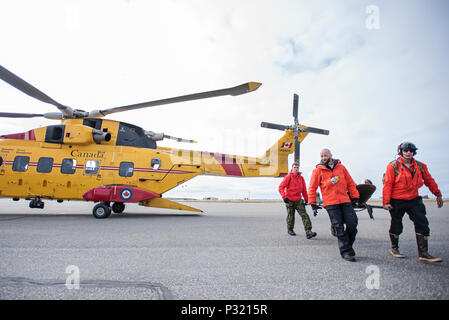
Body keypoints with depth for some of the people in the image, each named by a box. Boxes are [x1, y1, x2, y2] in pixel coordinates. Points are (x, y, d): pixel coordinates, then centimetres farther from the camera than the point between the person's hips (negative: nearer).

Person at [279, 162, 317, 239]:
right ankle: (290, 229, 29)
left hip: (299, 200, 3)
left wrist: (306, 199, 16)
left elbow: (304, 190, 15)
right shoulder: (288, 177, -6)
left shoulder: (301, 178, 8)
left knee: (304, 215, -8)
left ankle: (308, 232, -11)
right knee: (291, 216, 8)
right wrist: (284, 197, -19)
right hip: (289, 200, -3)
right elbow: (281, 187, -10)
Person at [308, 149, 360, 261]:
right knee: (339, 228, -3)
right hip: (330, 203, -3)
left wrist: (355, 197, 11)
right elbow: (312, 187, 4)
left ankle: (348, 245, 23)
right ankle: (346, 252, 8)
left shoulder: (341, 167, 12)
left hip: (345, 201, 3)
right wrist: (313, 203, 1)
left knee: (352, 223, -1)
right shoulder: (318, 170, 3)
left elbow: (350, 183, 16)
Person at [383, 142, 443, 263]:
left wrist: (438, 194, 20)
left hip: (414, 199, 5)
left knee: (422, 223, -4)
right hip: (397, 201, -4)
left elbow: (429, 180, 18)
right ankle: (394, 249, 25)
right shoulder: (393, 166, -9)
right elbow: (387, 184, -12)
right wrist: (386, 202, -15)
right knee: (396, 225, 6)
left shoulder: (420, 166, 6)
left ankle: (423, 253, 4)